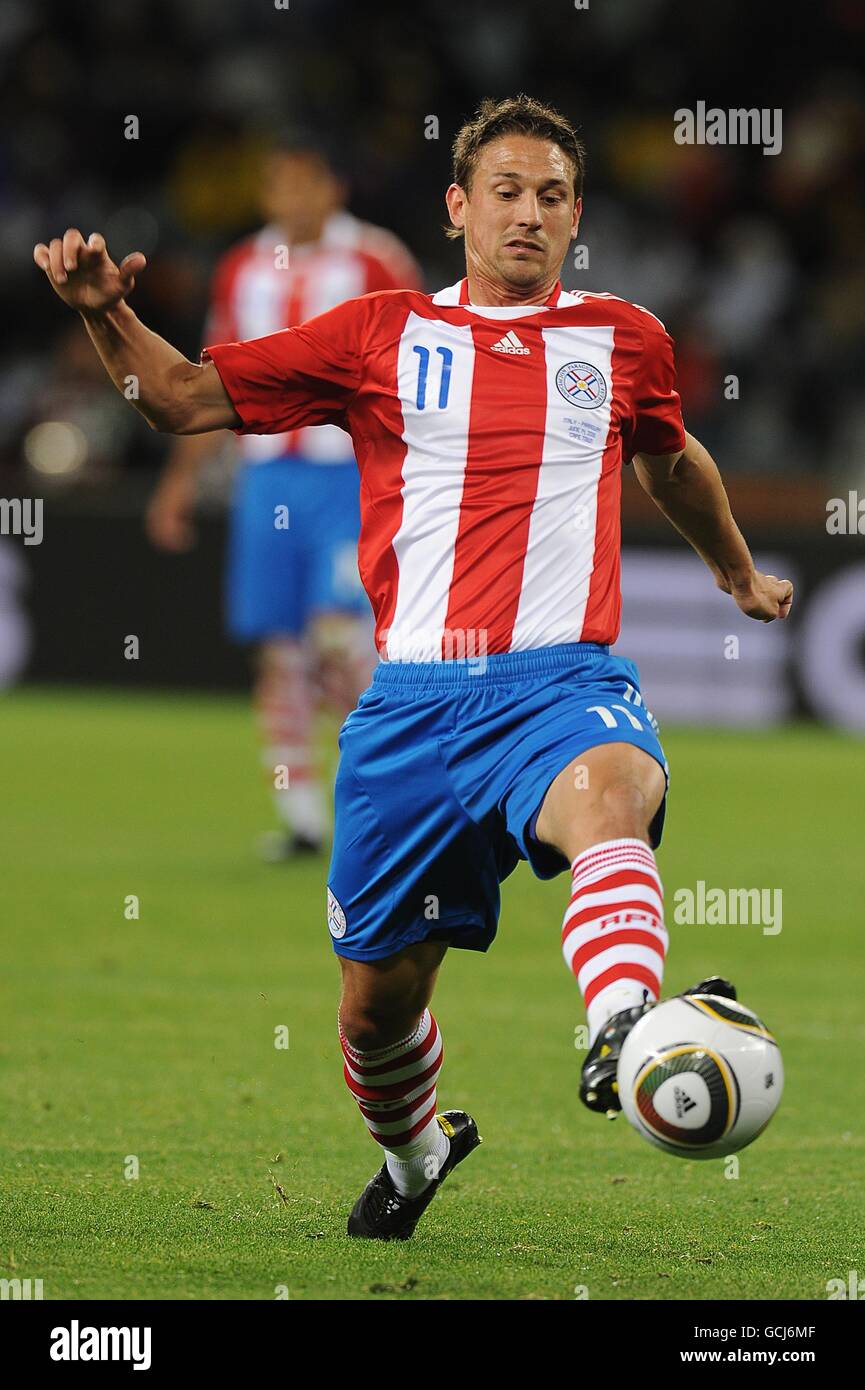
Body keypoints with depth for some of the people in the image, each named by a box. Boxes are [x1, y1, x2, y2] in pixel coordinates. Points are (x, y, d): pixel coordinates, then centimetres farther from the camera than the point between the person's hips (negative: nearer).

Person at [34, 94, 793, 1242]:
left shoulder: (623, 341, 13)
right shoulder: (381, 336, 10)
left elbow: (672, 462, 35)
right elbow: (183, 399, 11)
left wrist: (740, 575, 49)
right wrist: (107, 313, -8)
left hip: (564, 680, -1)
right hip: (415, 701, 1)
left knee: (610, 793, -39)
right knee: (378, 992, 7)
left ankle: (624, 1031, -64)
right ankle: (415, 1149, 40)